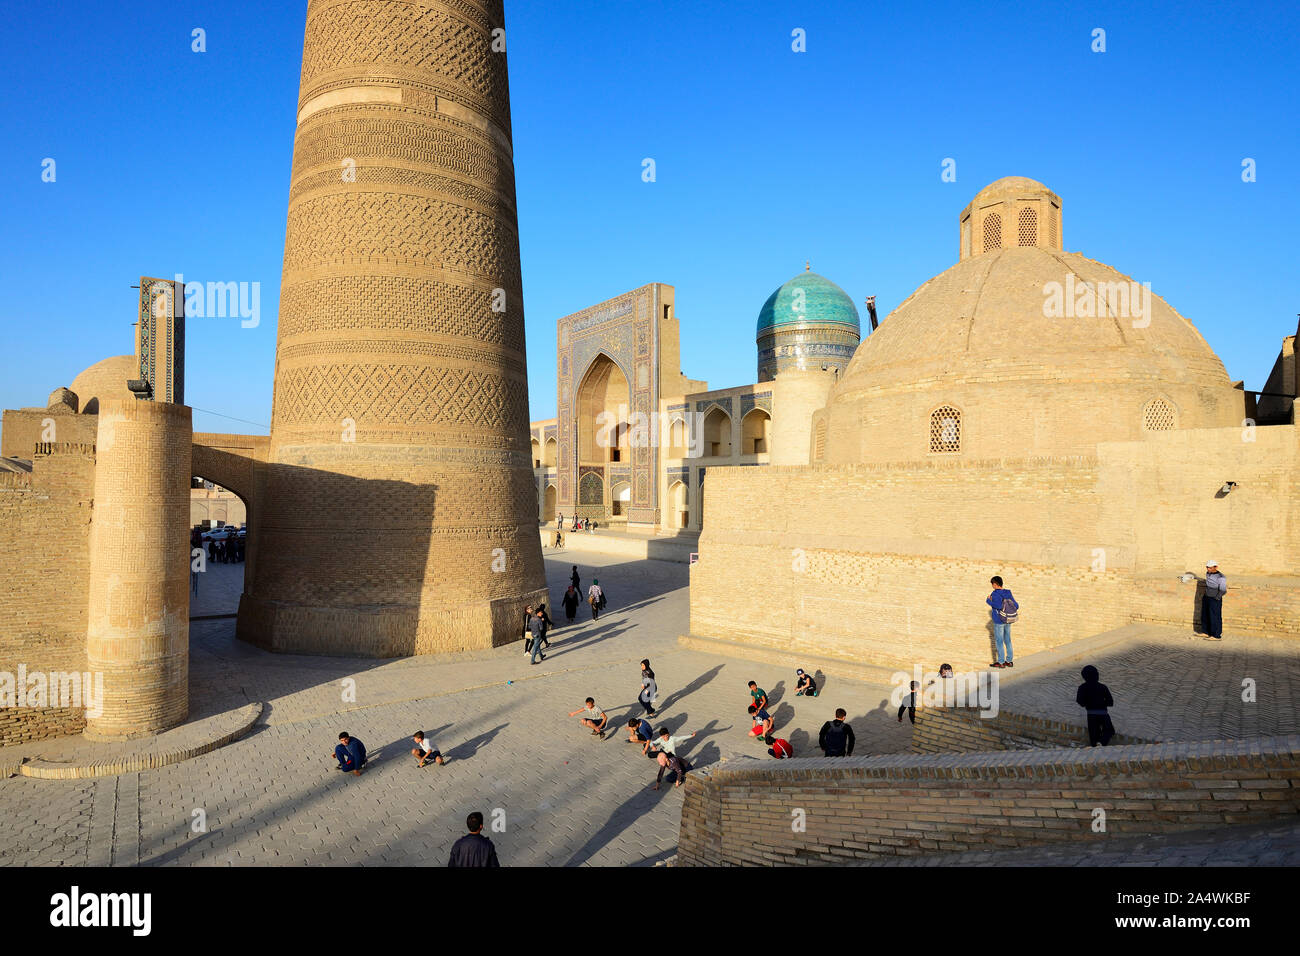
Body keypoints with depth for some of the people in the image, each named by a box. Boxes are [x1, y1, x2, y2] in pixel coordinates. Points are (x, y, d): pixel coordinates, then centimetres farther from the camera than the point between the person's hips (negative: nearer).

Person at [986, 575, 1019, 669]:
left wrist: (989, 601, -15)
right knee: (1007, 641, 14)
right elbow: (1016, 606, 3)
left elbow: (999, 606, -28)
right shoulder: (1008, 593, 5)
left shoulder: (995, 594, -14)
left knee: (999, 641, 0)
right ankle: (1009, 661, 19)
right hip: (1008, 621, 7)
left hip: (999, 622, -7)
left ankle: (1001, 662, 2)